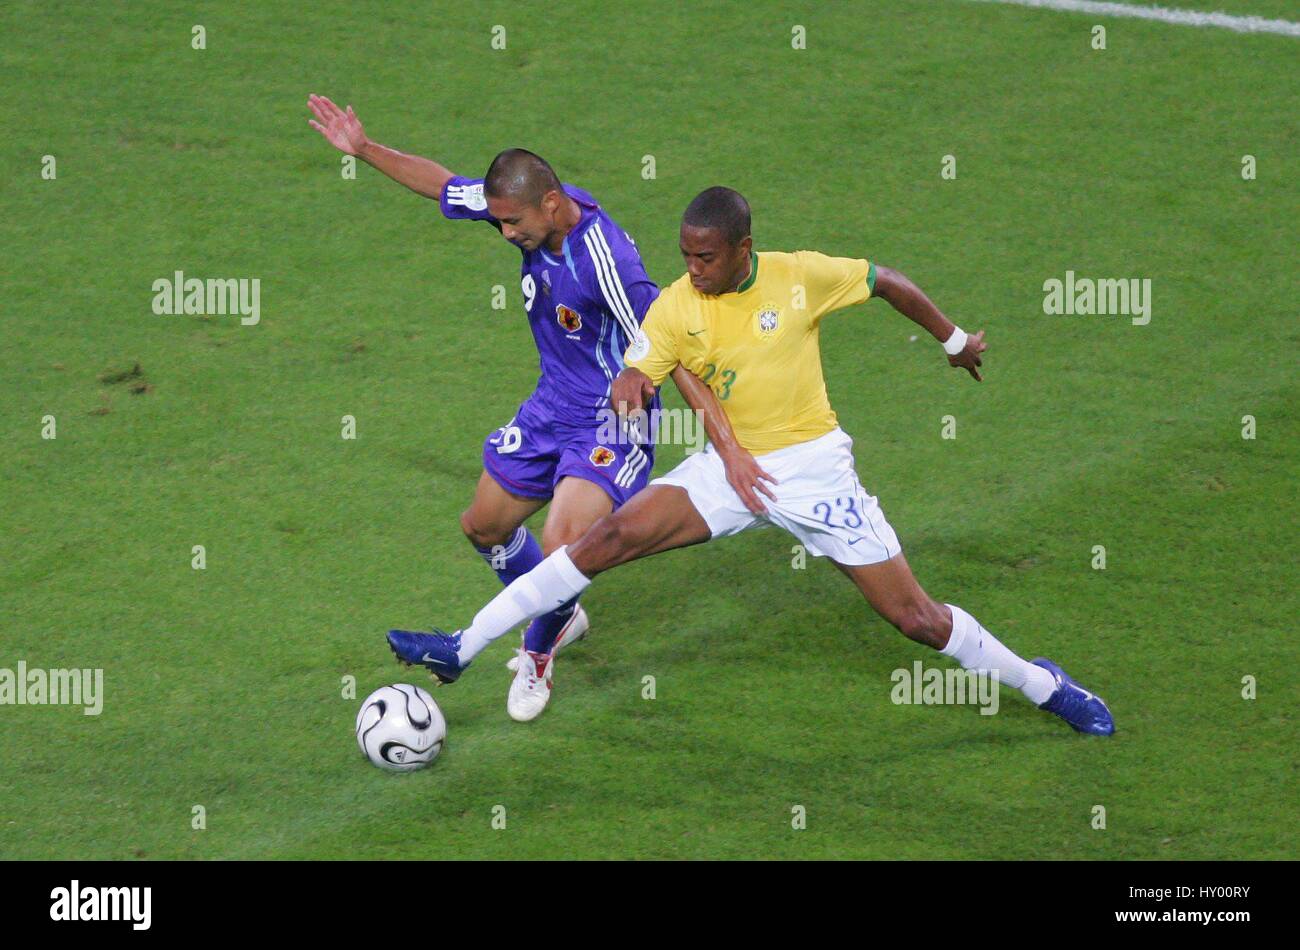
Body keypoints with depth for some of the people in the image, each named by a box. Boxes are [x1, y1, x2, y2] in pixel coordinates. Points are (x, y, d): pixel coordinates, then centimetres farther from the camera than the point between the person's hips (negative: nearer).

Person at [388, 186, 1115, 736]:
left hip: (814, 469, -2)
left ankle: (1042, 684, 20)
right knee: (613, 535, -18)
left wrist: (955, 341, 14)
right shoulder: (675, 307, -6)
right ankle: (463, 649, -17)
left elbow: (886, 283, 3)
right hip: (730, 466, 2)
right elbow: (637, 377, -8)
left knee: (915, 617, -4)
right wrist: (629, 388, -33)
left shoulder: (801, 277, -11)